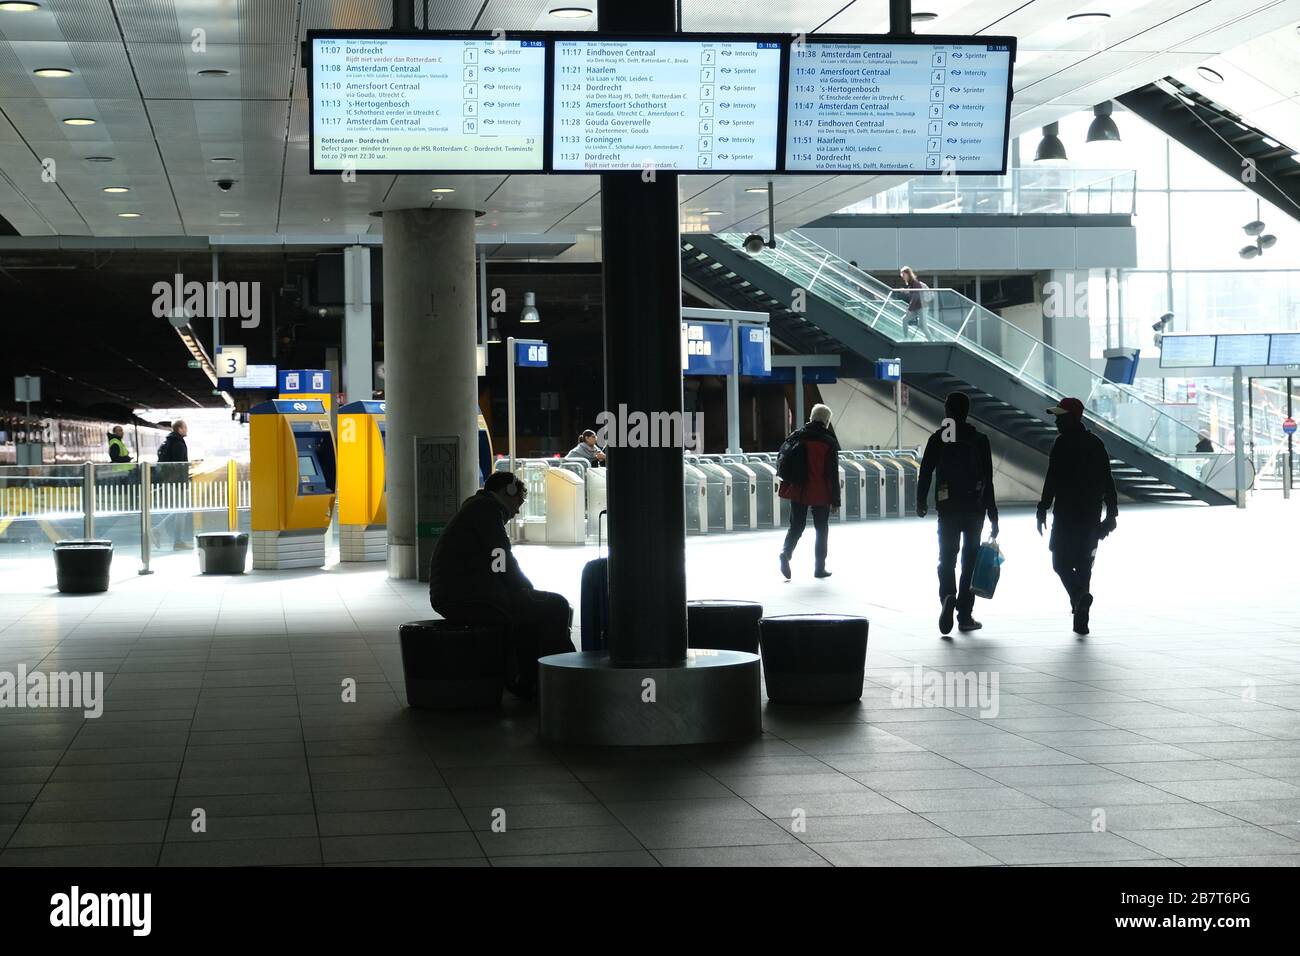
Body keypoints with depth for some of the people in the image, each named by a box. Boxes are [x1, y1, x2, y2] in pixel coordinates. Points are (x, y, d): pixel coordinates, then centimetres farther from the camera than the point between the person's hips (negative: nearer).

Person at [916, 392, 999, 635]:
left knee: (947, 557, 7)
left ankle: (948, 596, -22)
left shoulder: (938, 439, -2)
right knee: (970, 559, 9)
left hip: (947, 508, 0)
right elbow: (988, 481, -3)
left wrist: (921, 502, 12)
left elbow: (925, 473, -2)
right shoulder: (979, 439, -2)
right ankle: (965, 616, 9)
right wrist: (993, 516, 0)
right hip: (975, 508, 0)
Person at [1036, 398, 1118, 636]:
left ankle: (1080, 595, -22)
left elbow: (1052, 481, -15)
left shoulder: (1062, 444, -10)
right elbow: (1108, 482, 12)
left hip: (1066, 515, -6)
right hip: (1091, 516, 6)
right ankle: (1081, 619, 12)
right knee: (1084, 565, 12)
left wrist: (1042, 511, -10)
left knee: (1060, 562, 4)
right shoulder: (1096, 444, 11)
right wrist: (1111, 513, 17)